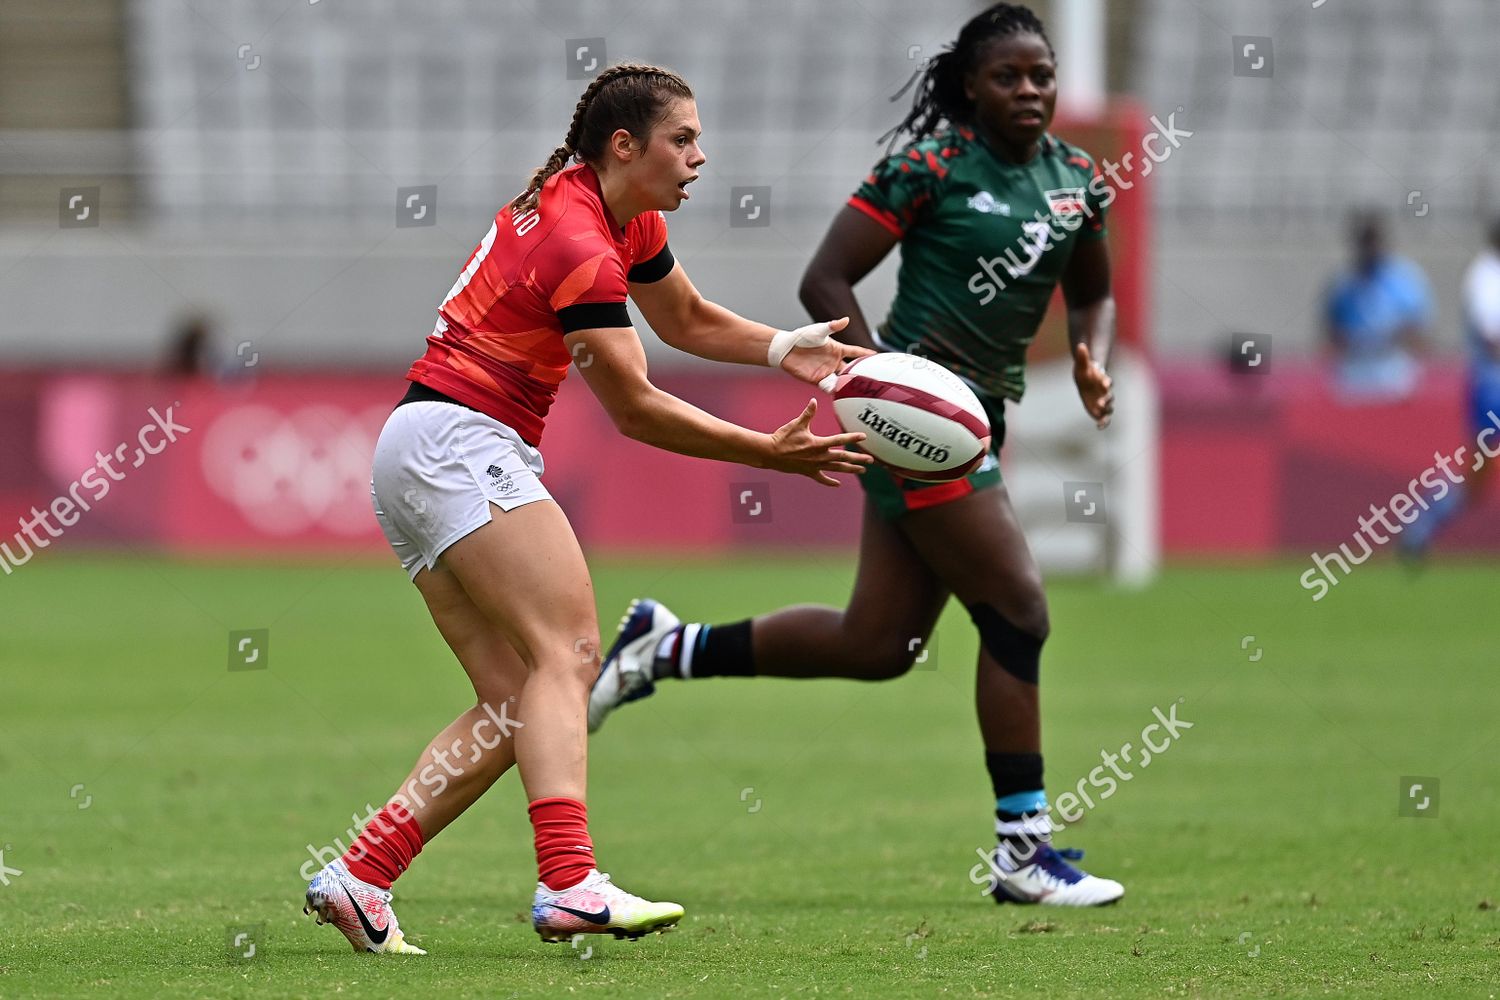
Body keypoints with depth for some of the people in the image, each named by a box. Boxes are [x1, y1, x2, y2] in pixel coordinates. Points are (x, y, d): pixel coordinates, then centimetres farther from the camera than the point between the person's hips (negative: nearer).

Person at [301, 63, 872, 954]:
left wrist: (787, 348, 8)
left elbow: (687, 319, 27)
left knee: (517, 705, 2)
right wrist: (771, 453, -15)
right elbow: (635, 409, -16)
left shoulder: (629, 220, 12)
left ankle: (359, 877, -3)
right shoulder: (577, 243, -18)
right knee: (568, 652, -22)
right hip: (460, 441, -10)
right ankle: (570, 885, -38)